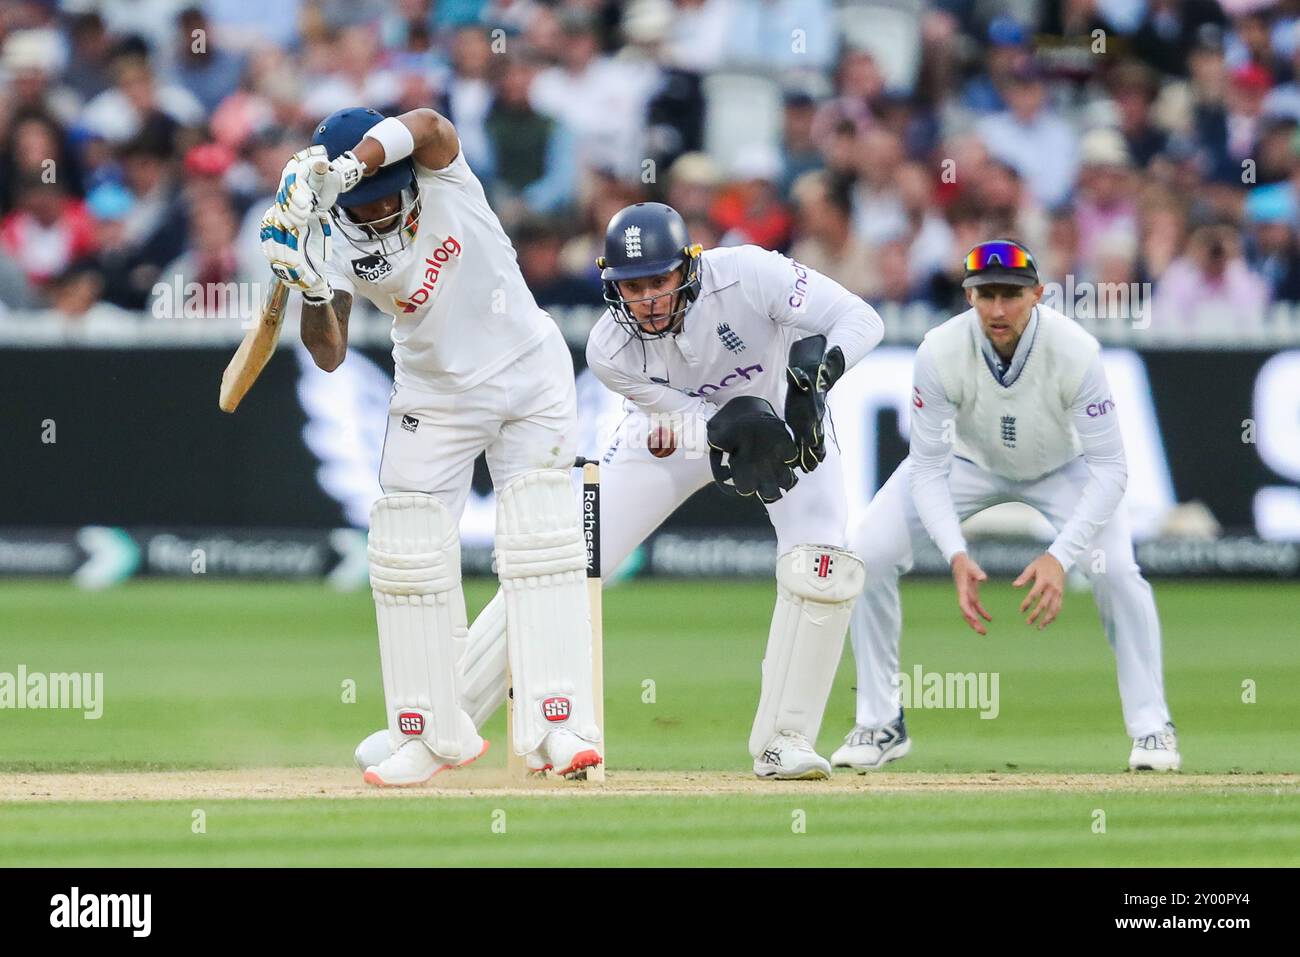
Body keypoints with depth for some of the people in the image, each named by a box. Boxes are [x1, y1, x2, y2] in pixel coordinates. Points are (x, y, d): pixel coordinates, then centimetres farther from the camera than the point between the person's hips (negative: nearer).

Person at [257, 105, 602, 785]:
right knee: (407, 551, -2)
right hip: (433, 393, 2)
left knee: (540, 544, -11)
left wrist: (345, 166, -55)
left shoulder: (441, 174, -18)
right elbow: (328, 354, -22)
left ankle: (558, 726, -13)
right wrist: (311, 290, -40)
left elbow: (426, 127, -42)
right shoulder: (337, 242, -14)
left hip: (528, 373, -2)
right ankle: (433, 735, 8)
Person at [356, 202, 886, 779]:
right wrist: (730, 430, -44)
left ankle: (784, 741, -10)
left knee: (820, 569, -26)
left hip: (783, 422, -1)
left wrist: (817, 373, -50)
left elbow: (861, 320, -31)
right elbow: (687, 419, -21)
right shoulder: (610, 350, -27)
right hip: (682, 425, 1)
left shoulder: (745, 275, -35)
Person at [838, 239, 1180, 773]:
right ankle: (881, 725, 2)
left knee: (1117, 572, -23)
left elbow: (1108, 469, -32)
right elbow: (928, 469, -25)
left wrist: (1060, 556, -44)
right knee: (866, 558, -15)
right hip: (967, 462, 1)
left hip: (1062, 467, -1)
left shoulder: (1076, 352, -35)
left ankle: (1151, 727, -3)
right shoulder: (940, 353, -32)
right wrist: (956, 557, -40)